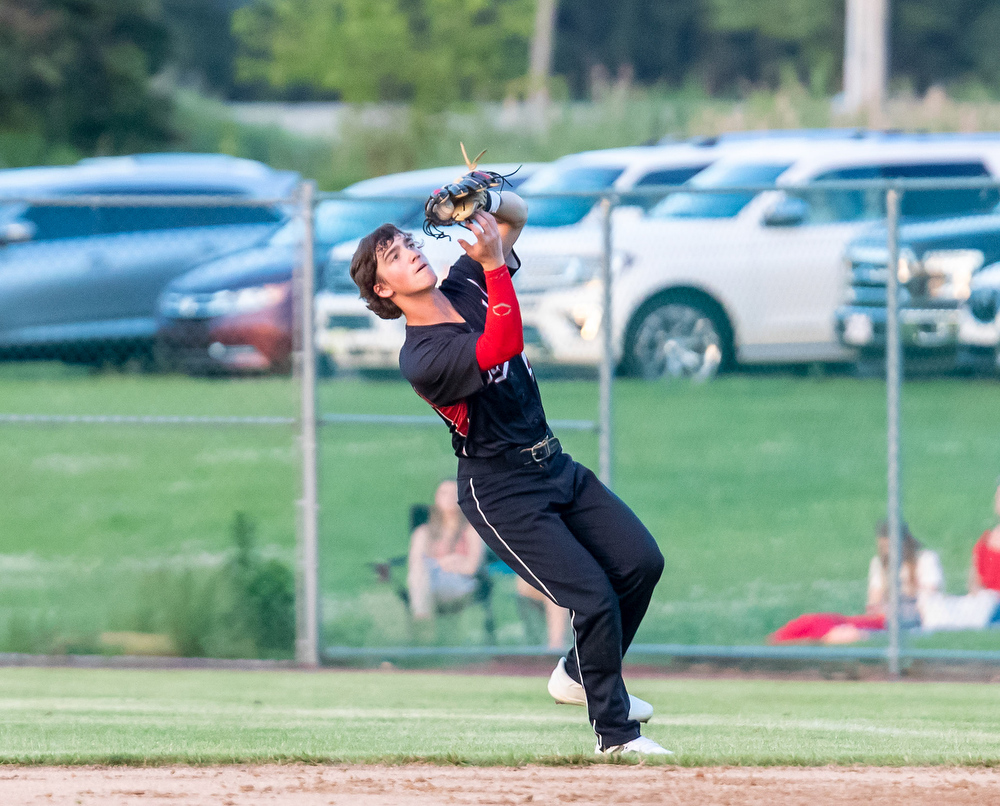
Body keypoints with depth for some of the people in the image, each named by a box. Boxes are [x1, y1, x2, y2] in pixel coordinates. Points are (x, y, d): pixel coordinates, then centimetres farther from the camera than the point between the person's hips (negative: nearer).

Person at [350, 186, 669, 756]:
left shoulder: (467, 285, 1)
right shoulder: (420, 359, -22)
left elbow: (515, 217, 11)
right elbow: (503, 347, -35)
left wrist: (485, 200, -12)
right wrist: (493, 264, -40)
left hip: (554, 466, 8)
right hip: (502, 491, -8)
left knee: (641, 563, 1)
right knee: (595, 598, -14)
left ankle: (581, 675, 23)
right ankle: (615, 731, 5)